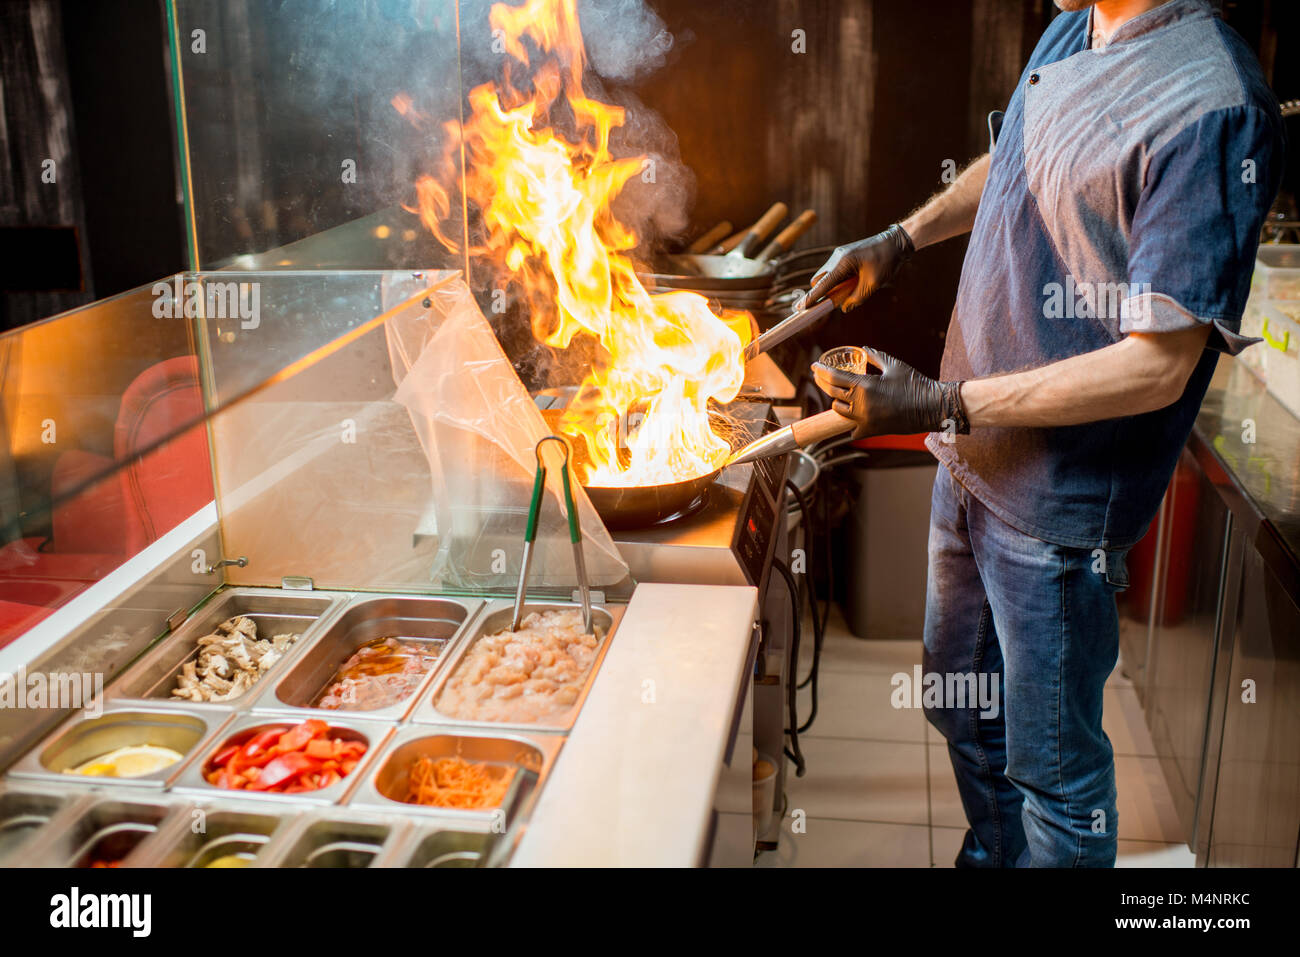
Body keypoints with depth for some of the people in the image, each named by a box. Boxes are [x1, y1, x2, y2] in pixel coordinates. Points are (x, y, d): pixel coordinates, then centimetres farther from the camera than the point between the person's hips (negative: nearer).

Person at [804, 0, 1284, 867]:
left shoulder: (1210, 106, -24)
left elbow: (1156, 367, -26)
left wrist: (943, 405, -25)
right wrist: (900, 240, 11)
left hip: (1057, 503, -9)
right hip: (972, 460, 9)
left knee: (1051, 760, 10)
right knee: (964, 710, 26)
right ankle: (991, 857, 50)